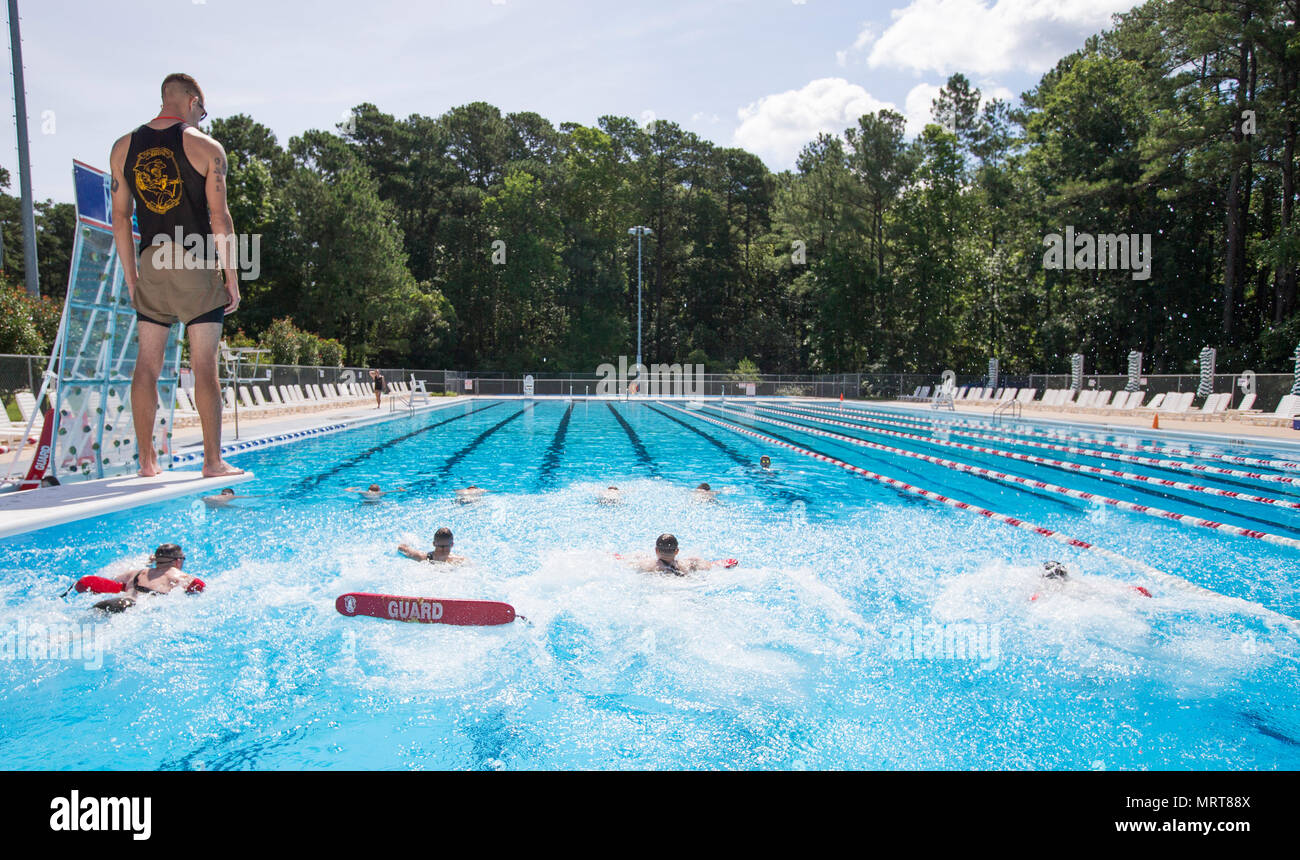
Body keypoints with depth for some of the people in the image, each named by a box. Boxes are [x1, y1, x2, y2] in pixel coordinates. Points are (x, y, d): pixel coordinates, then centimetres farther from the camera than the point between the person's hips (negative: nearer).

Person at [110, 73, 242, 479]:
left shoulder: (124, 147, 10)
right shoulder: (205, 147, -3)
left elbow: (120, 217, 10)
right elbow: (219, 217, -7)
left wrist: (131, 276, 16)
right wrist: (232, 277, -3)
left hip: (151, 267, 4)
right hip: (197, 266, -4)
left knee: (147, 363, 7)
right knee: (204, 365, -2)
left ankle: (147, 459, 9)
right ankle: (213, 460, 0)